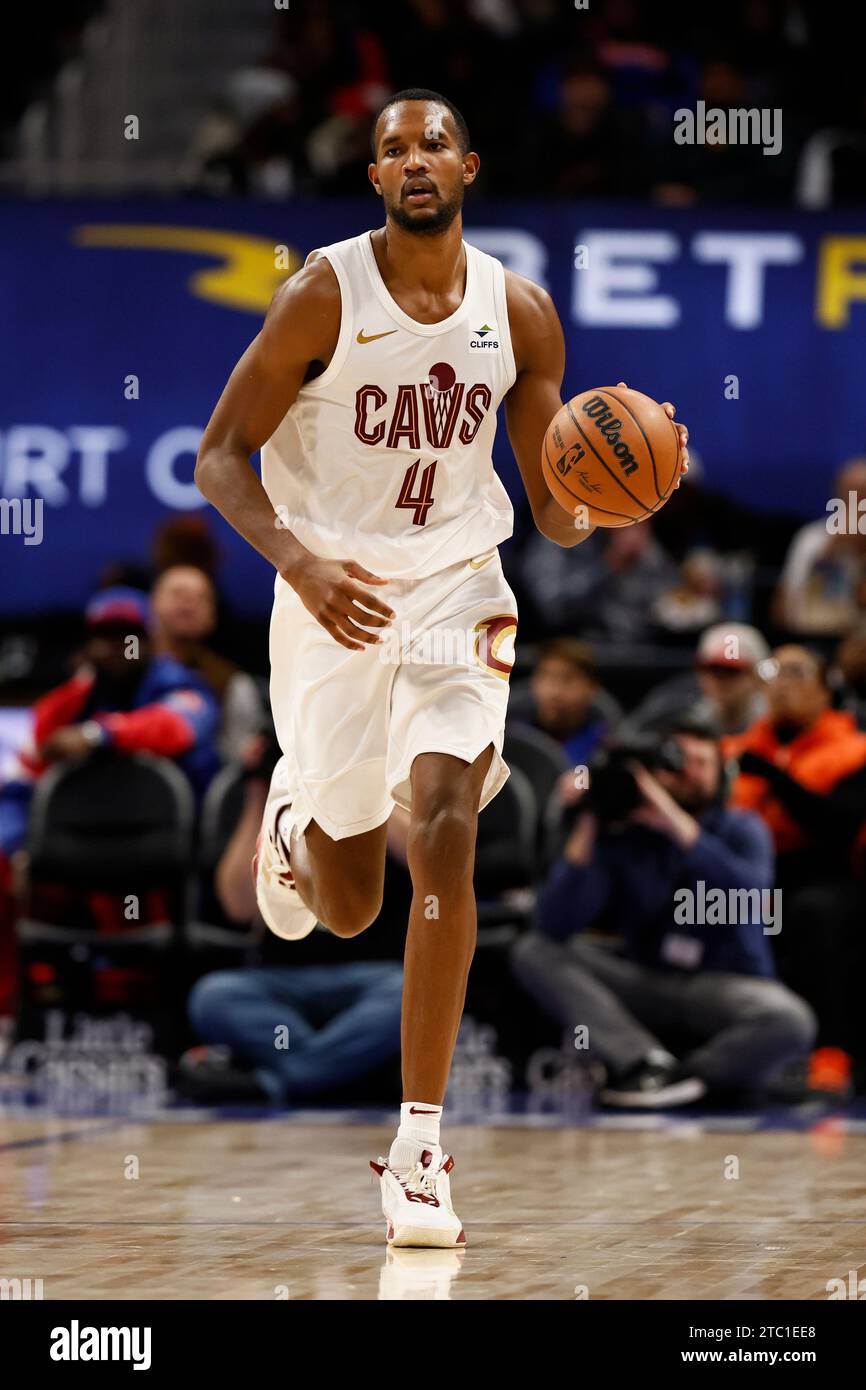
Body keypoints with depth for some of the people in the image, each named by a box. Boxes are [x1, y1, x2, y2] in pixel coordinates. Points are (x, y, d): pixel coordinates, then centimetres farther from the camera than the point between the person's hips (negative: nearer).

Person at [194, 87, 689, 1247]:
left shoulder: (520, 314, -2)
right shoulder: (325, 295, -11)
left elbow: (559, 517, 2)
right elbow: (220, 457, -10)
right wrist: (297, 559, -27)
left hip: (455, 590, 1)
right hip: (335, 595, -1)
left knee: (445, 826, -22)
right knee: (349, 911, 9)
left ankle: (420, 1148, -16)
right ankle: (294, 821, 51)